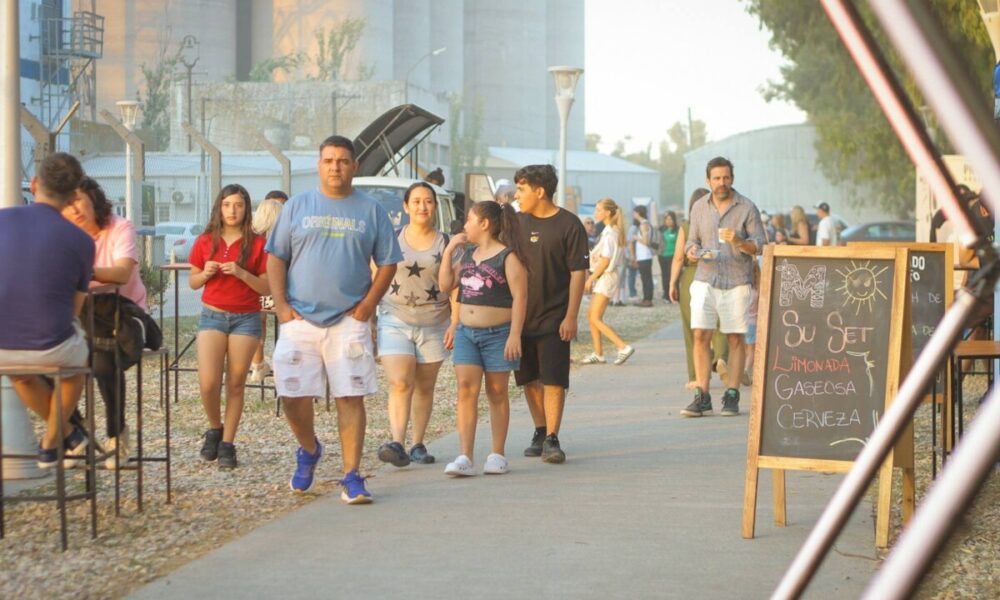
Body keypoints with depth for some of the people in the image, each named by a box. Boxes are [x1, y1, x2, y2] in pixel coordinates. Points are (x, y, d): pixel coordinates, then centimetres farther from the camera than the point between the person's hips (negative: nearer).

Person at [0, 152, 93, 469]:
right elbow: (74, 309, 3)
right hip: (50, 347, -2)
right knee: (79, 356, 36)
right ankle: (50, 441, 39)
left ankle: (67, 434, 48)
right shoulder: (81, 241, -7)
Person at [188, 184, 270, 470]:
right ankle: (215, 428, 16)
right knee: (208, 382, -11)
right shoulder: (205, 242, 5)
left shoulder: (257, 244, -1)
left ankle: (227, 444, 9)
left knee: (235, 384, 0)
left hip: (246, 318, -1)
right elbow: (193, 282, 13)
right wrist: (206, 274, -9)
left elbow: (267, 288, -3)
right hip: (212, 315, 1)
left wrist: (241, 273, -18)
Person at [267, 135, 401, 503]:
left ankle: (352, 477, 0)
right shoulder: (297, 207, 9)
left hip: (349, 321, -1)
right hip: (300, 319, 1)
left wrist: (368, 304, -4)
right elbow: (275, 258, 7)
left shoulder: (371, 211, 8)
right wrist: (281, 305, -3)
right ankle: (309, 450, 29)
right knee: (293, 395, 0)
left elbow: (387, 263, 9)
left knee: (351, 398, -4)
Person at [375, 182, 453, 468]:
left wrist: (455, 323, -5)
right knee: (399, 384, -15)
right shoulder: (392, 239, 6)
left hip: (433, 325, 1)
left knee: (424, 388, 7)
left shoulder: (445, 243, 6)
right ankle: (397, 444, -24)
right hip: (395, 321, -1)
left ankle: (418, 445, 16)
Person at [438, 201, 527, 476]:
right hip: (466, 332, 5)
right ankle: (465, 457, -11)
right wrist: (449, 251, 5)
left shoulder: (507, 257, -8)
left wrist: (515, 335, -17)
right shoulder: (467, 254, 13)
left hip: (497, 333, -5)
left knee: (496, 393, 6)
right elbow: (445, 285, 12)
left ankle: (498, 455, 16)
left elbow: (520, 296, -12)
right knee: (466, 390, -6)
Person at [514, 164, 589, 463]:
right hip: (520, 315, 5)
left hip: (553, 318, -5)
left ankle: (552, 439, -6)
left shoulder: (569, 225, -7)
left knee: (553, 380, -8)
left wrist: (571, 317, -13)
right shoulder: (517, 222, 8)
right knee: (529, 380, 10)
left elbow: (578, 273, -8)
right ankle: (540, 432, 23)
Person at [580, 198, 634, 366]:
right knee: (591, 315, 11)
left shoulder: (610, 233, -16)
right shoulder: (610, 231, 13)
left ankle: (623, 347, -16)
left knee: (596, 318, -11)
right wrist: (592, 278, 13)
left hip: (606, 277, -10)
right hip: (602, 278, 10)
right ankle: (598, 354, 14)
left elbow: (605, 260, -20)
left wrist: (590, 278, -15)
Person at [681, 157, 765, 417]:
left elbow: (760, 245, -2)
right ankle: (702, 398, -4)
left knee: (735, 339, 0)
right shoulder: (699, 207, 11)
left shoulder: (747, 208, 0)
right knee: (700, 336, -7)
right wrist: (693, 250, -5)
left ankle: (731, 397, 7)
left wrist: (738, 242, -21)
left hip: (736, 283, -2)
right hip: (705, 281, 2)